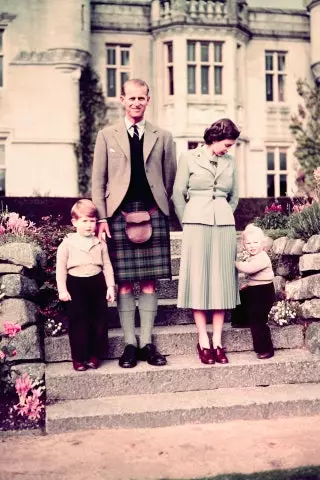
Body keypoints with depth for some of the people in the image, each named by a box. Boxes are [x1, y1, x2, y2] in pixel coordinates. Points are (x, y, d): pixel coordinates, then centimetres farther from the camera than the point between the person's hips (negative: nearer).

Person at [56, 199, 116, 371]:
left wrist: (111, 286, 1)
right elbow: (61, 268, -3)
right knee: (78, 322, 1)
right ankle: (79, 357, 12)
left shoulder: (100, 243, 4)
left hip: (97, 283, 3)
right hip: (76, 285, -3)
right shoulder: (67, 243, -4)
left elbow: (107, 265, 7)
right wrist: (62, 290, -8)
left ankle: (95, 355, 19)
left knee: (99, 320, 6)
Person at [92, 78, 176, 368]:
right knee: (124, 282, 0)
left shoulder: (163, 137, 12)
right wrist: (102, 217, -3)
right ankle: (130, 344, 9)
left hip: (153, 213, 1)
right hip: (120, 213, -1)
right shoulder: (107, 136, 10)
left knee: (149, 281, 3)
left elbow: (170, 179, 13)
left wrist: (159, 206, 4)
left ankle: (147, 343, 11)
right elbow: (98, 180, 6)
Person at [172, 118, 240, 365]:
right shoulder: (189, 158, 2)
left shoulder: (229, 162, 11)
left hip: (224, 225, 3)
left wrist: (224, 217, 14)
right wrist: (187, 223, 4)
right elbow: (178, 194, 3)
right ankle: (203, 340, 5)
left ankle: (217, 341, 7)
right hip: (196, 224, -3)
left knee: (222, 280, 2)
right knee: (199, 279, -2)